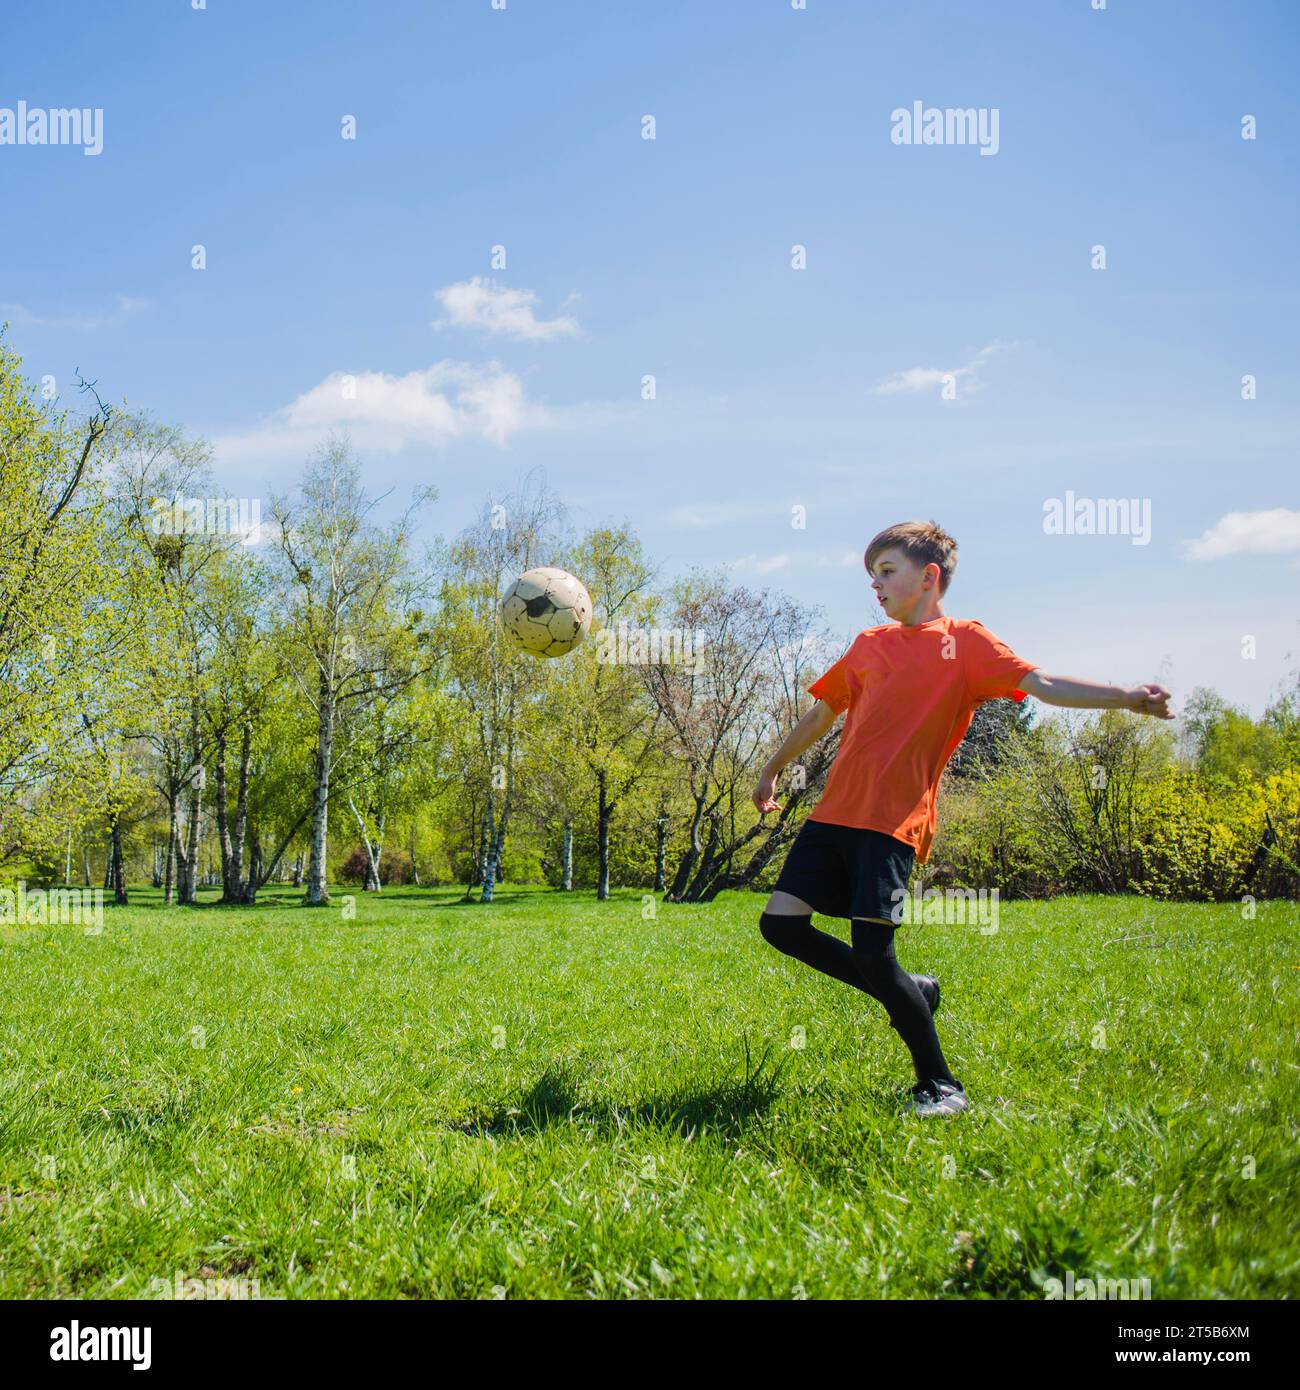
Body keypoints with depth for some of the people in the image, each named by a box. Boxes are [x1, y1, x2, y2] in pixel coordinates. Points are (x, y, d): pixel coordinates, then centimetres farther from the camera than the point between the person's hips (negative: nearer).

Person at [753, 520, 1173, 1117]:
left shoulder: (963, 640, 2)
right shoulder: (868, 645, 19)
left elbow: (1040, 685, -9)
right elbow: (821, 714, 31)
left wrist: (1127, 697, -22)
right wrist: (773, 770, 39)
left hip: (894, 821, -6)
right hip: (835, 810, 6)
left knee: (872, 949, -15)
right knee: (780, 922, -3)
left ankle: (941, 1085, 5)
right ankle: (912, 992, 16)